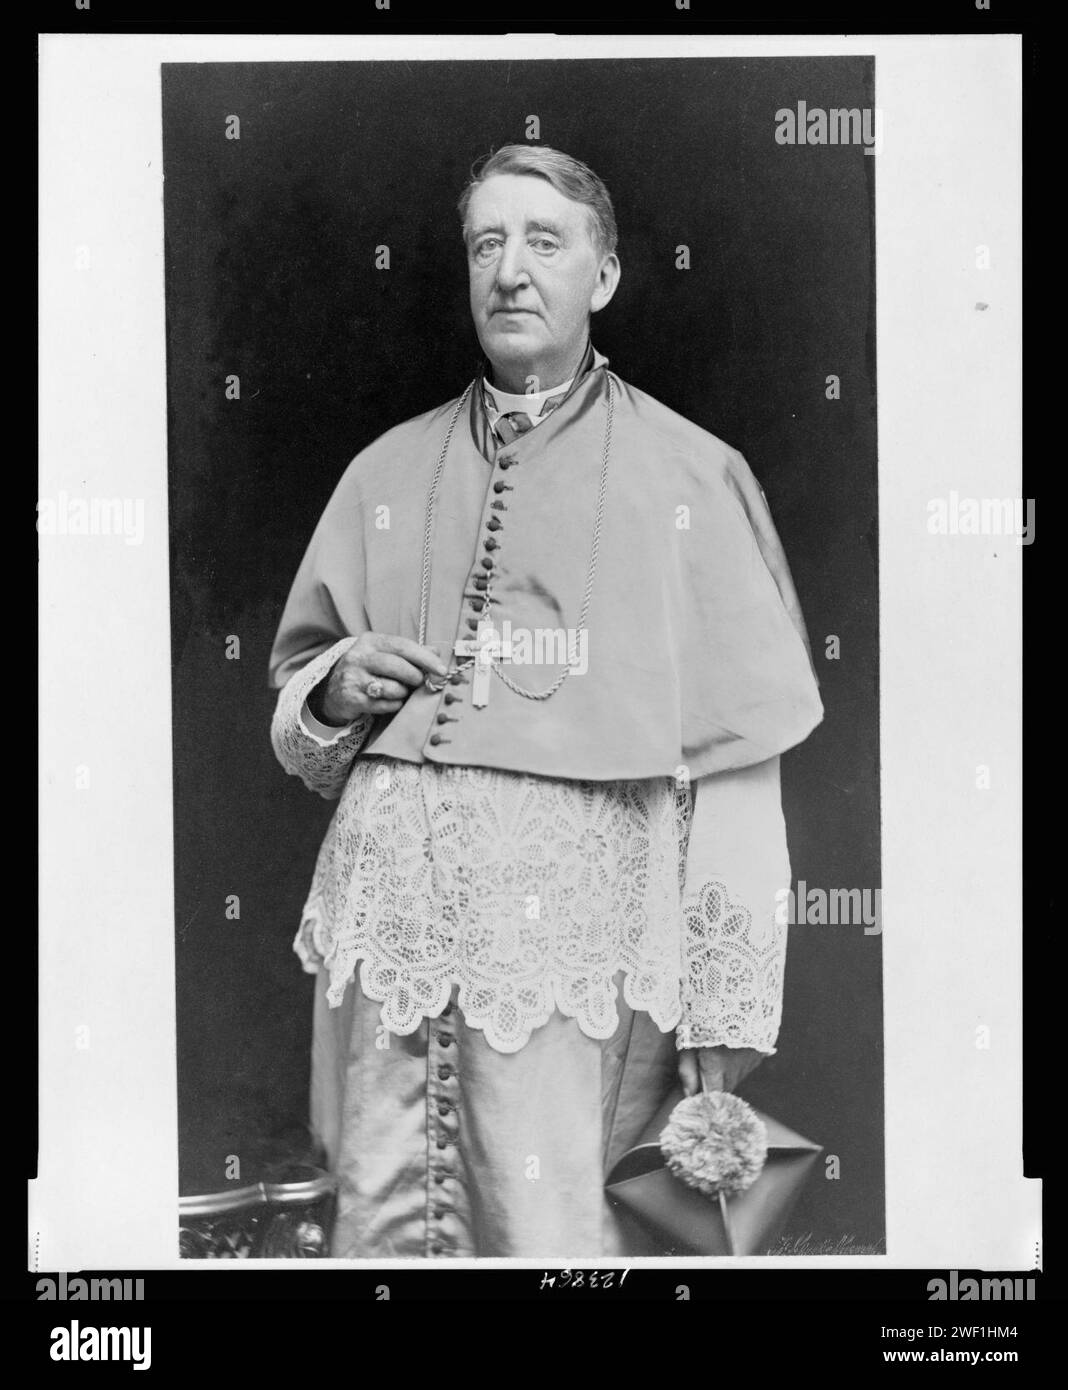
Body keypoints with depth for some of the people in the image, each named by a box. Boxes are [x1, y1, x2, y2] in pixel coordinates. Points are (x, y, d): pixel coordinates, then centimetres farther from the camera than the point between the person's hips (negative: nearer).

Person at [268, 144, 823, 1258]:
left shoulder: (693, 475, 3)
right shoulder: (387, 470, 15)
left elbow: (737, 768, -2)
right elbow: (294, 697, 24)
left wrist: (719, 1027, -6)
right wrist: (333, 694, 0)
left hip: (576, 926, -3)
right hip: (388, 907, 4)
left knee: (557, 1235, -2)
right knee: (380, 1226, 8)